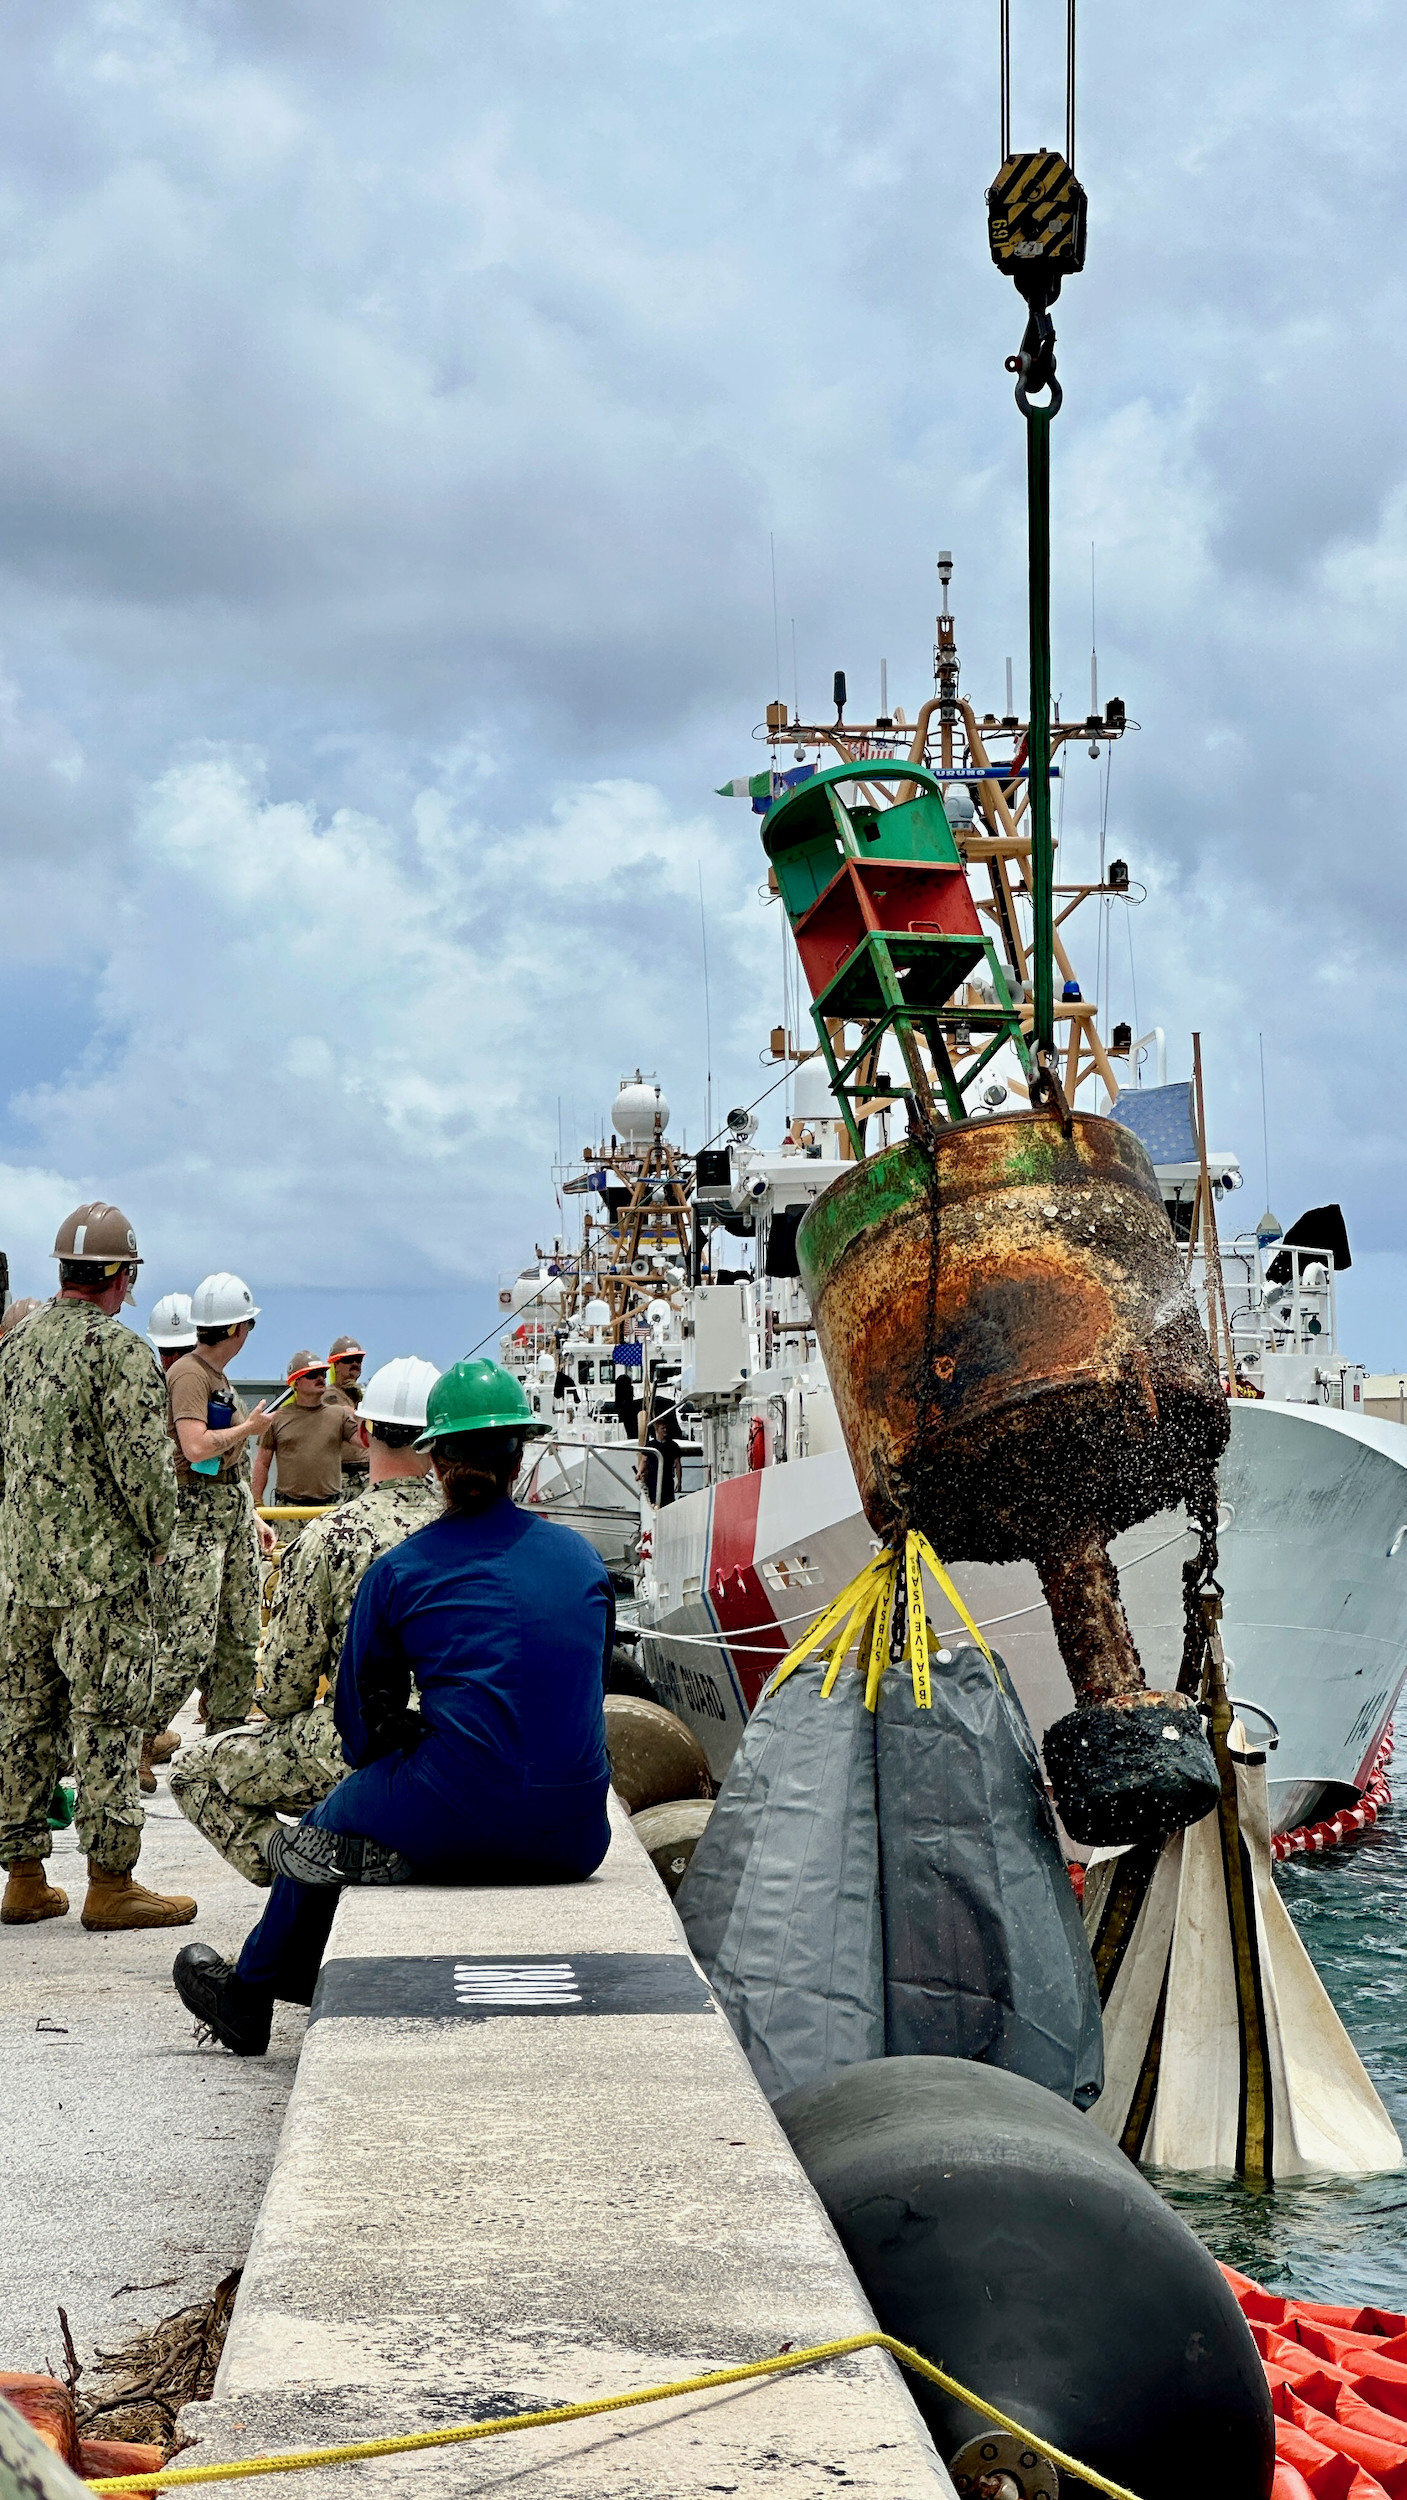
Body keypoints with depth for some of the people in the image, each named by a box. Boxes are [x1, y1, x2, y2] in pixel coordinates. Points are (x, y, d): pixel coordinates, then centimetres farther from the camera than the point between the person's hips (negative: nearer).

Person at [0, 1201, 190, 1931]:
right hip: (102, 1570, -7)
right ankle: (110, 1884, 1)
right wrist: (158, 1534, 0)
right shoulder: (117, 1349, -13)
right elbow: (142, 1460, -16)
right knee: (106, 1724, -2)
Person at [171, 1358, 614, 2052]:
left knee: (320, 1834, 26)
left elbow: (363, 1724, 5)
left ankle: (244, 2001, 45)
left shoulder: (400, 1570, -1)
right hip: (572, 1838, 4)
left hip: (451, 1828, -4)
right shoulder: (580, 1554, 9)